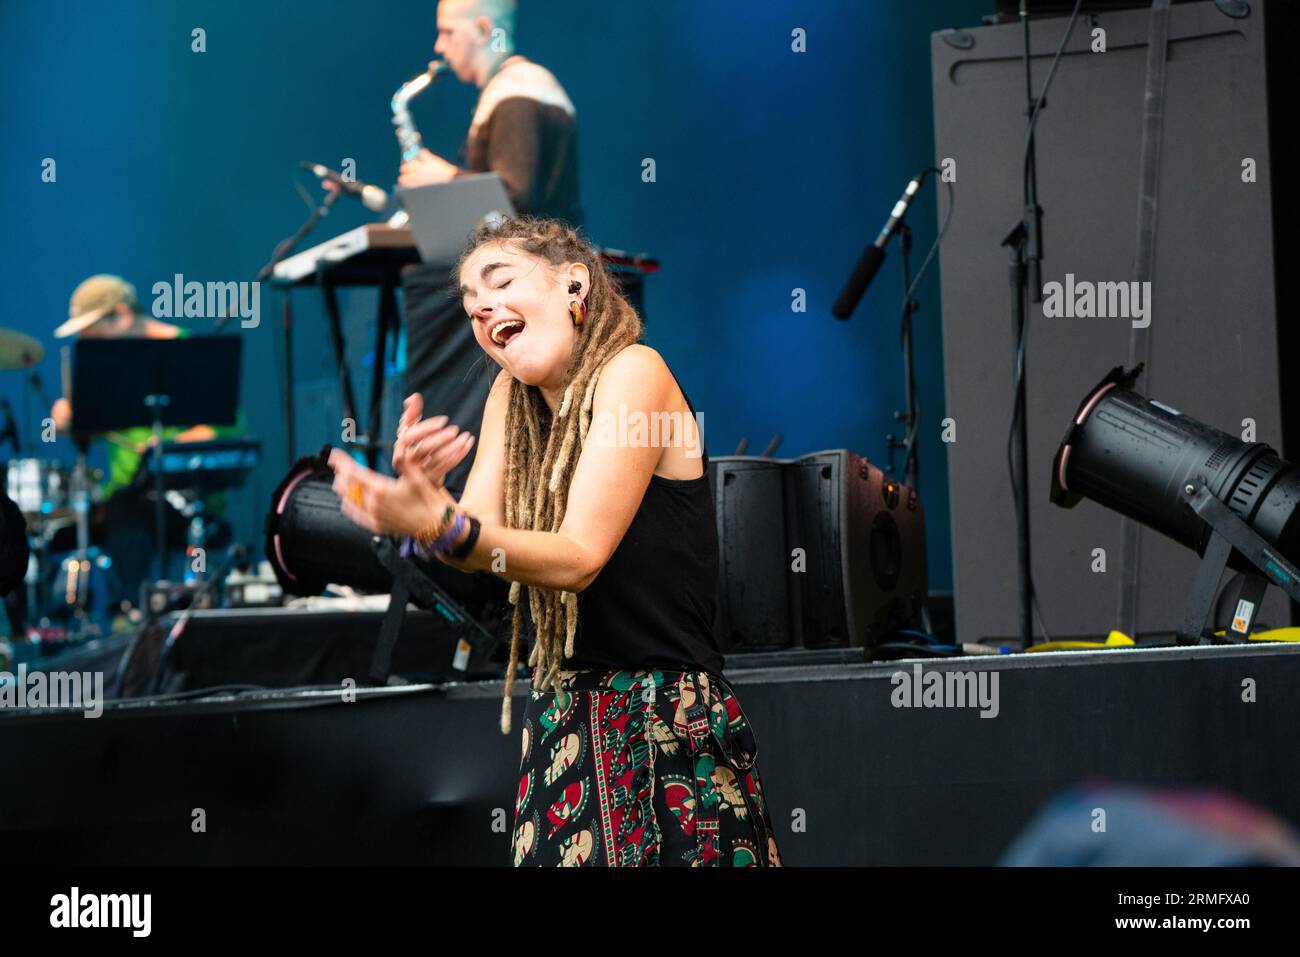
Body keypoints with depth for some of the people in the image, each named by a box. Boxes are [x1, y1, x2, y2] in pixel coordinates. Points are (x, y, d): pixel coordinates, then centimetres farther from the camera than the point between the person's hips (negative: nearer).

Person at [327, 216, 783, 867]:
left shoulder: (634, 373, -10)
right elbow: (477, 539, -1)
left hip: (670, 723, -6)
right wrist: (418, 490, -22)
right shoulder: (511, 395, 11)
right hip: (565, 722, 6)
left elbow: (579, 557, -19)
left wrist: (439, 524, -33)